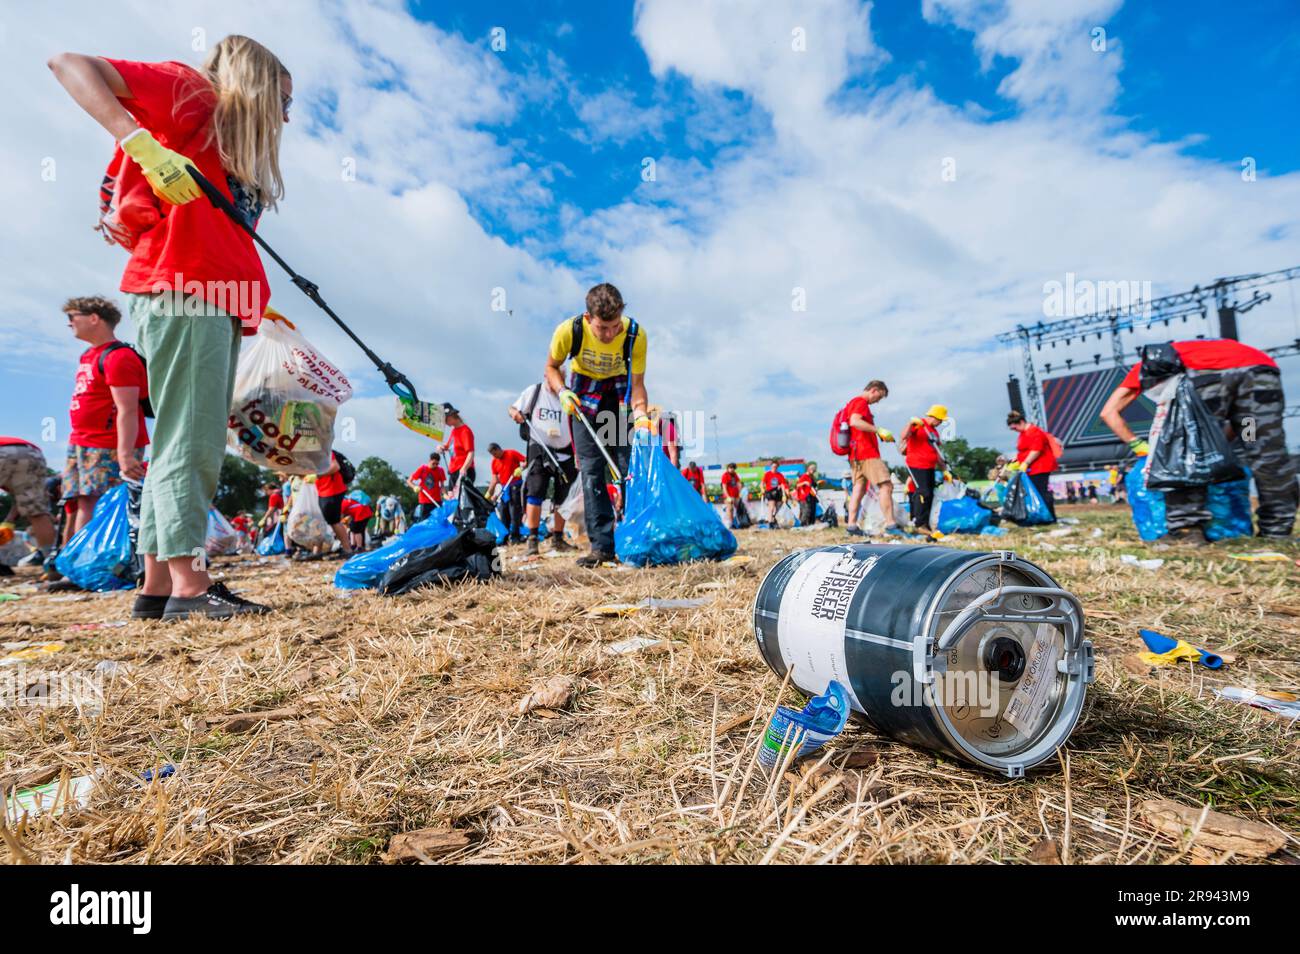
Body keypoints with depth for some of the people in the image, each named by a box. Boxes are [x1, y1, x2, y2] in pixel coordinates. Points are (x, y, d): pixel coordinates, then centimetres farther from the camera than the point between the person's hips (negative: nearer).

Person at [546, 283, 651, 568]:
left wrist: (641, 414, -38)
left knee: (630, 463, -7)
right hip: (584, 392, 0)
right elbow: (552, 367, -6)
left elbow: (637, 384, -20)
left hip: (620, 391, 0)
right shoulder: (568, 331, -25)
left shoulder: (635, 334, -26)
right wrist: (562, 391, -25)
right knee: (591, 468, -6)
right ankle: (602, 546, -5)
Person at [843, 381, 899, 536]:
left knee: (859, 489, 6)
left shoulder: (853, 402, 24)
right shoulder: (861, 402, -7)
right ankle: (890, 524, -15)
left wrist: (879, 434, 21)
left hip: (856, 455, 10)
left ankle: (851, 525, 1)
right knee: (886, 485, -11)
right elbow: (855, 421, -24)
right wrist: (879, 430, -26)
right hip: (867, 453, -10)